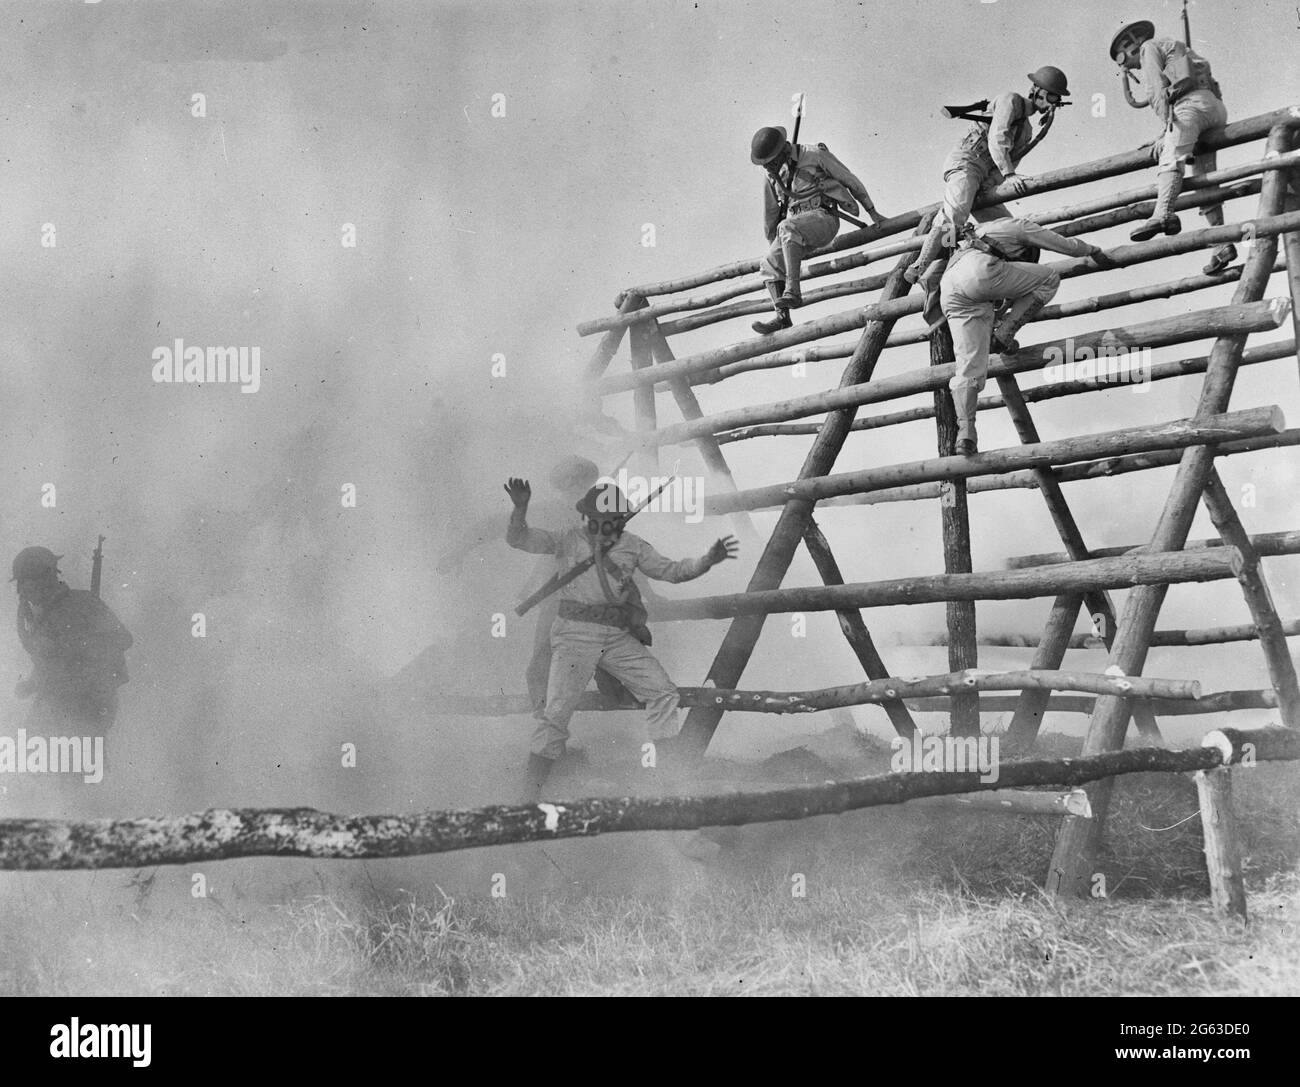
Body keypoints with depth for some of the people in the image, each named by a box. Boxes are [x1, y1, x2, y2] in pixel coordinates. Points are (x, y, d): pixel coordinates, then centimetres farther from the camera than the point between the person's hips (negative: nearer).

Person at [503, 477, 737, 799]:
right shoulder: (567, 540, -2)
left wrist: (707, 561, -6)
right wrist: (520, 508, -28)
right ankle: (529, 796, -8)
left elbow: (670, 571, 10)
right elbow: (517, 539, -8)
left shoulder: (631, 546, 8)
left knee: (663, 691, -3)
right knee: (557, 711, -12)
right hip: (575, 636, -4)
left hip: (619, 638, 4)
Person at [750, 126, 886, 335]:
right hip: (797, 229, 6)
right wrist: (774, 244, 33)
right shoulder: (771, 176, 10)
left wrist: (873, 213, 8)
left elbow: (851, 181, 3)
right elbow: (770, 215, 24)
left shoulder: (815, 156, -6)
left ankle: (792, 291, -44)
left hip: (823, 218, -6)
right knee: (770, 264, -17)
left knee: (787, 228, -35)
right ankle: (782, 317, -25)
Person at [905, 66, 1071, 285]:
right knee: (955, 214, -33)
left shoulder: (1027, 131, 28)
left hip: (985, 183, 9)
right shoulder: (1010, 100, 2)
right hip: (966, 162, -9)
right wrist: (1009, 175, -28)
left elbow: (1011, 162, 15)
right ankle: (919, 268, -39)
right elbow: (996, 139, -14)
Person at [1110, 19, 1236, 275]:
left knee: (1170, 160, -28)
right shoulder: (1177, 51, 39)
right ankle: (1222, 242, -1)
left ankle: (1163, 214, -53)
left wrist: (1167, 123, -12)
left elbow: (1157, 88, -3)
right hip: (1216, 106, 9)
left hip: (1192, 103, -9)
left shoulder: (1149, 47, 13)